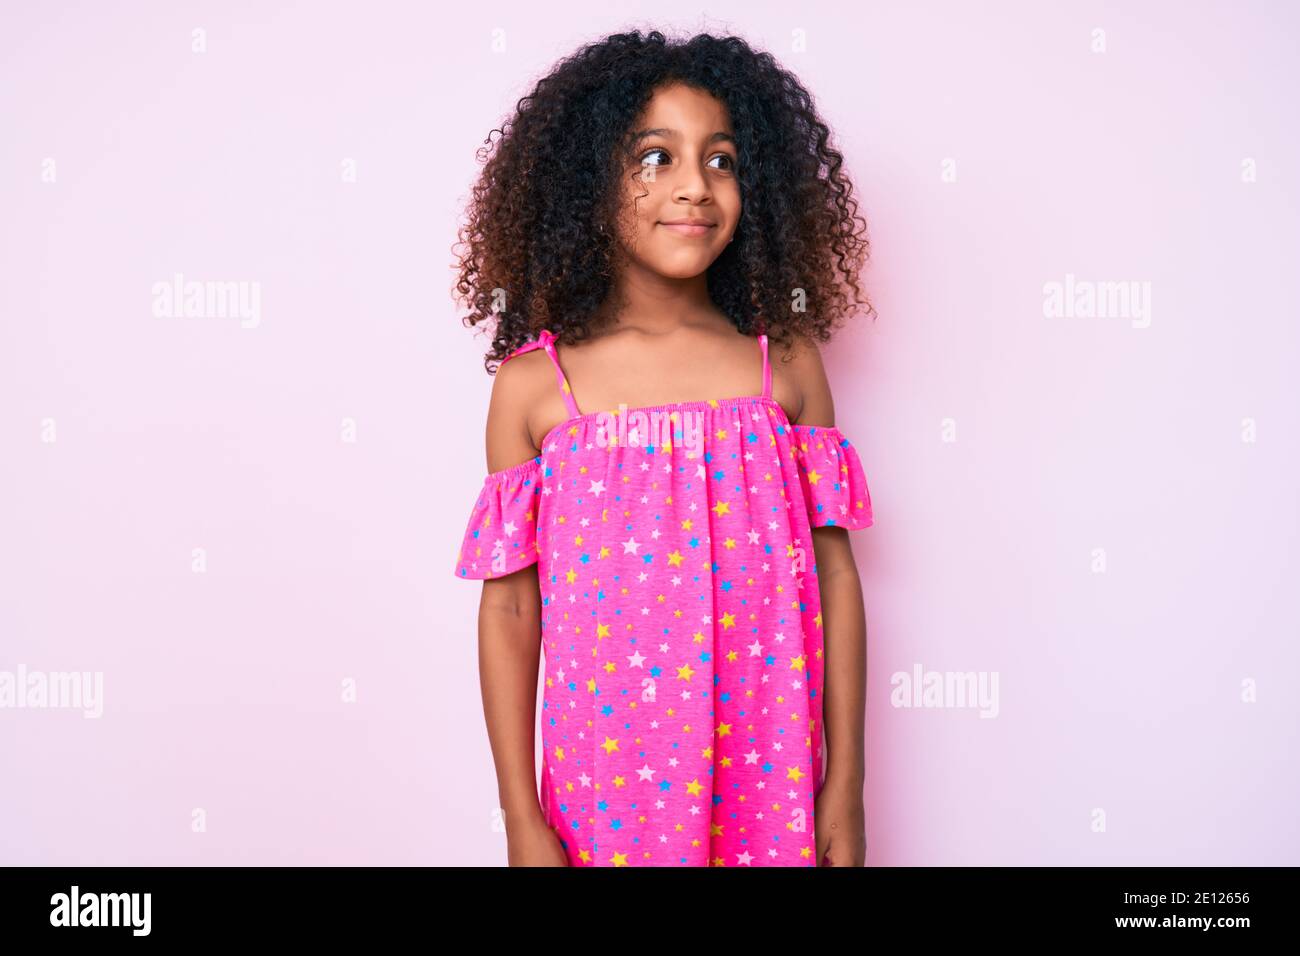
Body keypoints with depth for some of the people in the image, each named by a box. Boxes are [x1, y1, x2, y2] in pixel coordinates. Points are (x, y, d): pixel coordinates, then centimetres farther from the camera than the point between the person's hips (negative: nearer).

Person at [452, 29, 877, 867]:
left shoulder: (787, 363, -2)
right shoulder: (536, 385, -6)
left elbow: (834, 576, 0)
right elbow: (510, 609, -3)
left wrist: (846, 786, 0)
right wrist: (522, 818, -2)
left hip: (768, 776, 1)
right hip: (605, 787, -1)